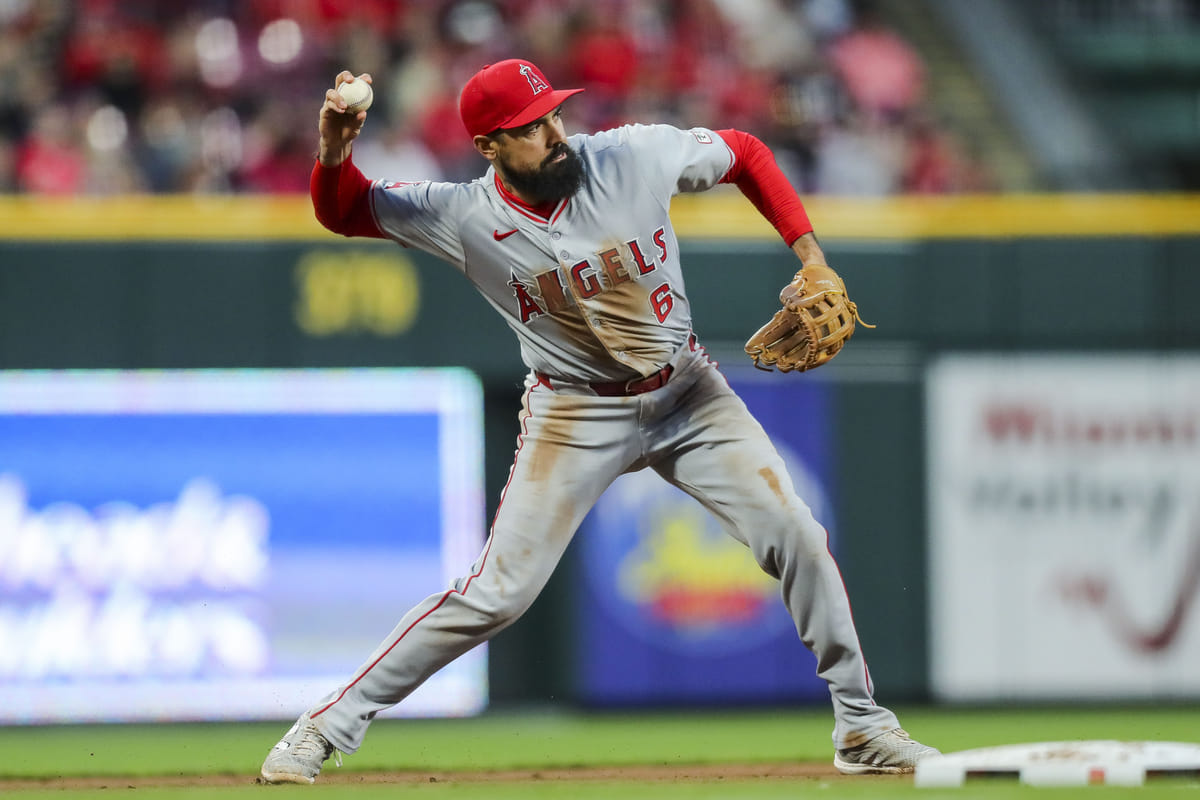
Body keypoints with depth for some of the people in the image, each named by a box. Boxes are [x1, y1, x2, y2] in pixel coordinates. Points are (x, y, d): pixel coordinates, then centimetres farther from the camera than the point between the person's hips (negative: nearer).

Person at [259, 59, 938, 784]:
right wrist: (335, 151, -30)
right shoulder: (467, 217, -16)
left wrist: (810, 254, -9)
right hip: (575, 417, -2)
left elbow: (746, 154, -1)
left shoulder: (635, 156, -16)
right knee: (497, 593, -9)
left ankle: (862, 729, 8)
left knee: (796, 539, -7)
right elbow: (343, 210, -7)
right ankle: (330, 725, 1)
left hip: (686, 392, 2)